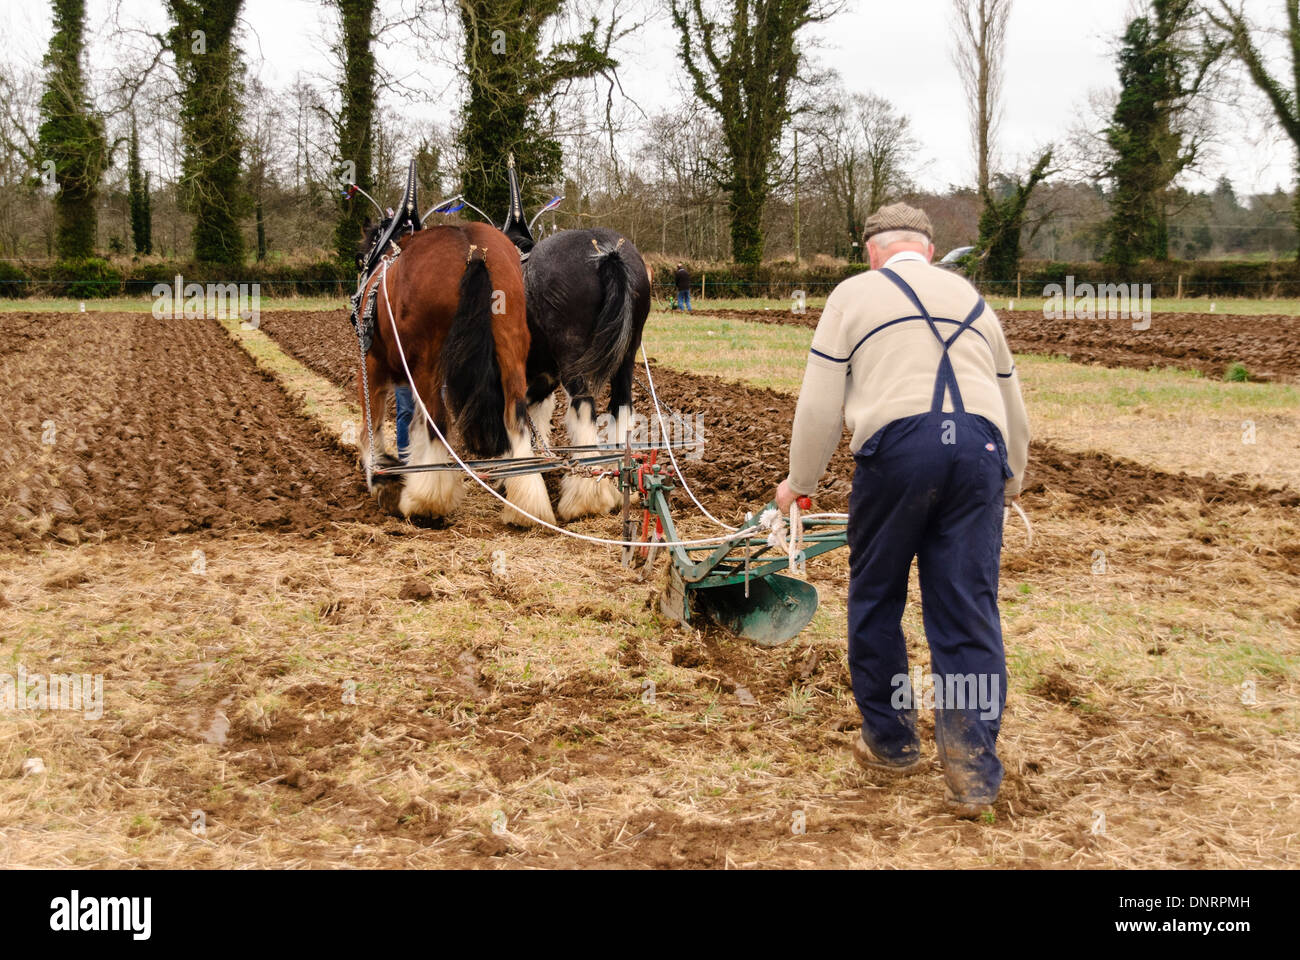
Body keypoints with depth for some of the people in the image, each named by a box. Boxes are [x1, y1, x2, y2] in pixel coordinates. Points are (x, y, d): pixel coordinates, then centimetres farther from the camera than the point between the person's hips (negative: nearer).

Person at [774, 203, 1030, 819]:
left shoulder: (854, 294, 15)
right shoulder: (972, 299, 27)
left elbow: (820, 404, 8)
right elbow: (1013, 408, 33)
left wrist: (800, 481, 21)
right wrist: (1011, 483, 49)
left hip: (897, 445, -3)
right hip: (980, 450, 4)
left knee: (876, 601, 14)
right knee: (969, 612, 4)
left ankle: (889, 740, 25)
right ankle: (973, 769, -3)